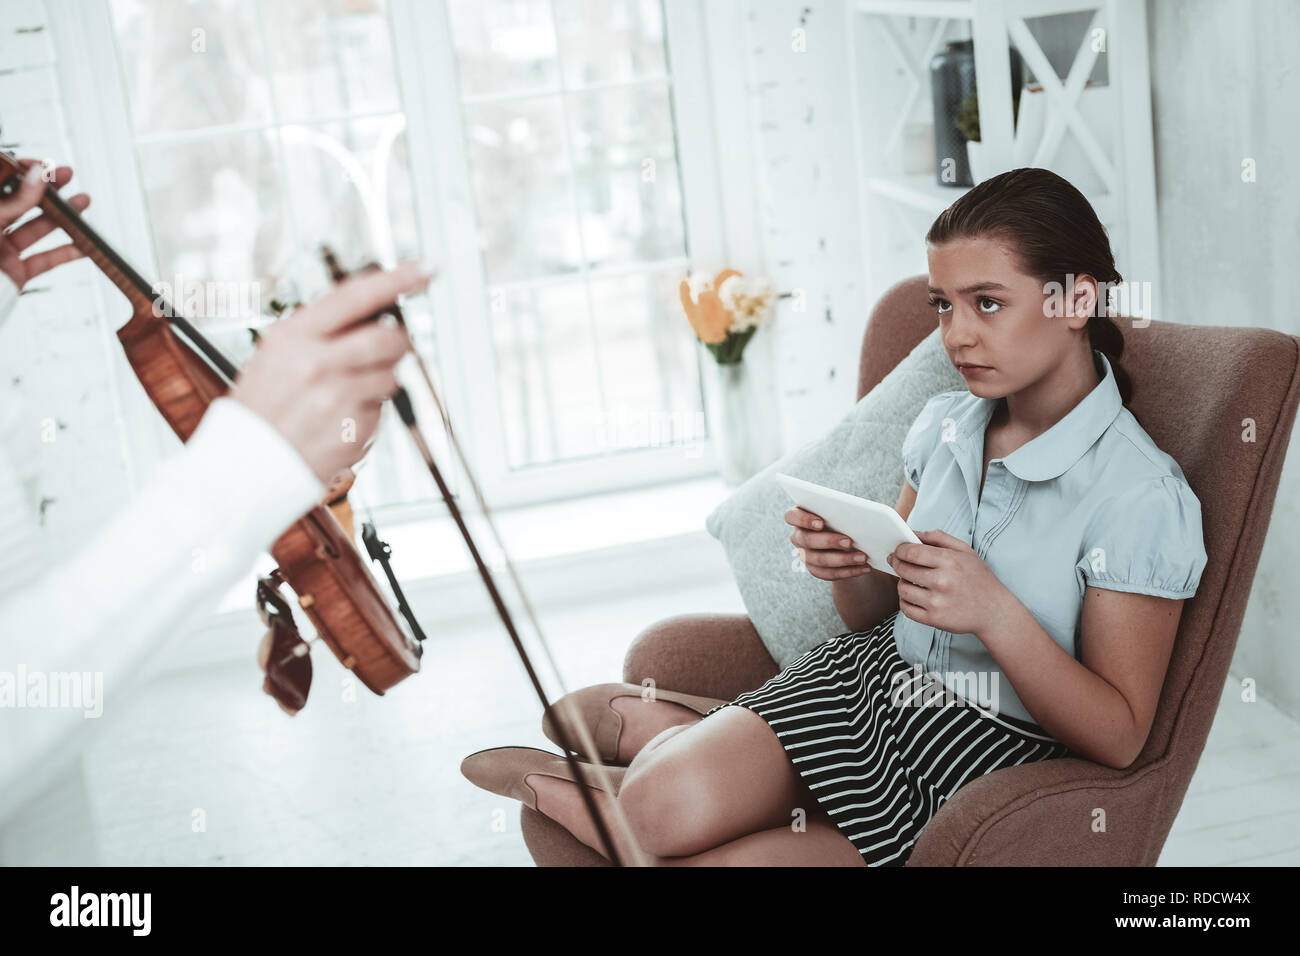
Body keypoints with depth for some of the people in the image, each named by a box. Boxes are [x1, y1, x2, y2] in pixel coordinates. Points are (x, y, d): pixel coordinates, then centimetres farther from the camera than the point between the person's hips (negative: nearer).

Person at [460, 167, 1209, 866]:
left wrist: (995, 613, -29)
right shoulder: (944, 425, 3)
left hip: (993, 743, -4)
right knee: (667, 806, -24)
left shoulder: (1143, 497, -16)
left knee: (706, 855, -21)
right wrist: (850, 567, -13)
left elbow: (1119, 740, -15)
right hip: (874, 670, 4)